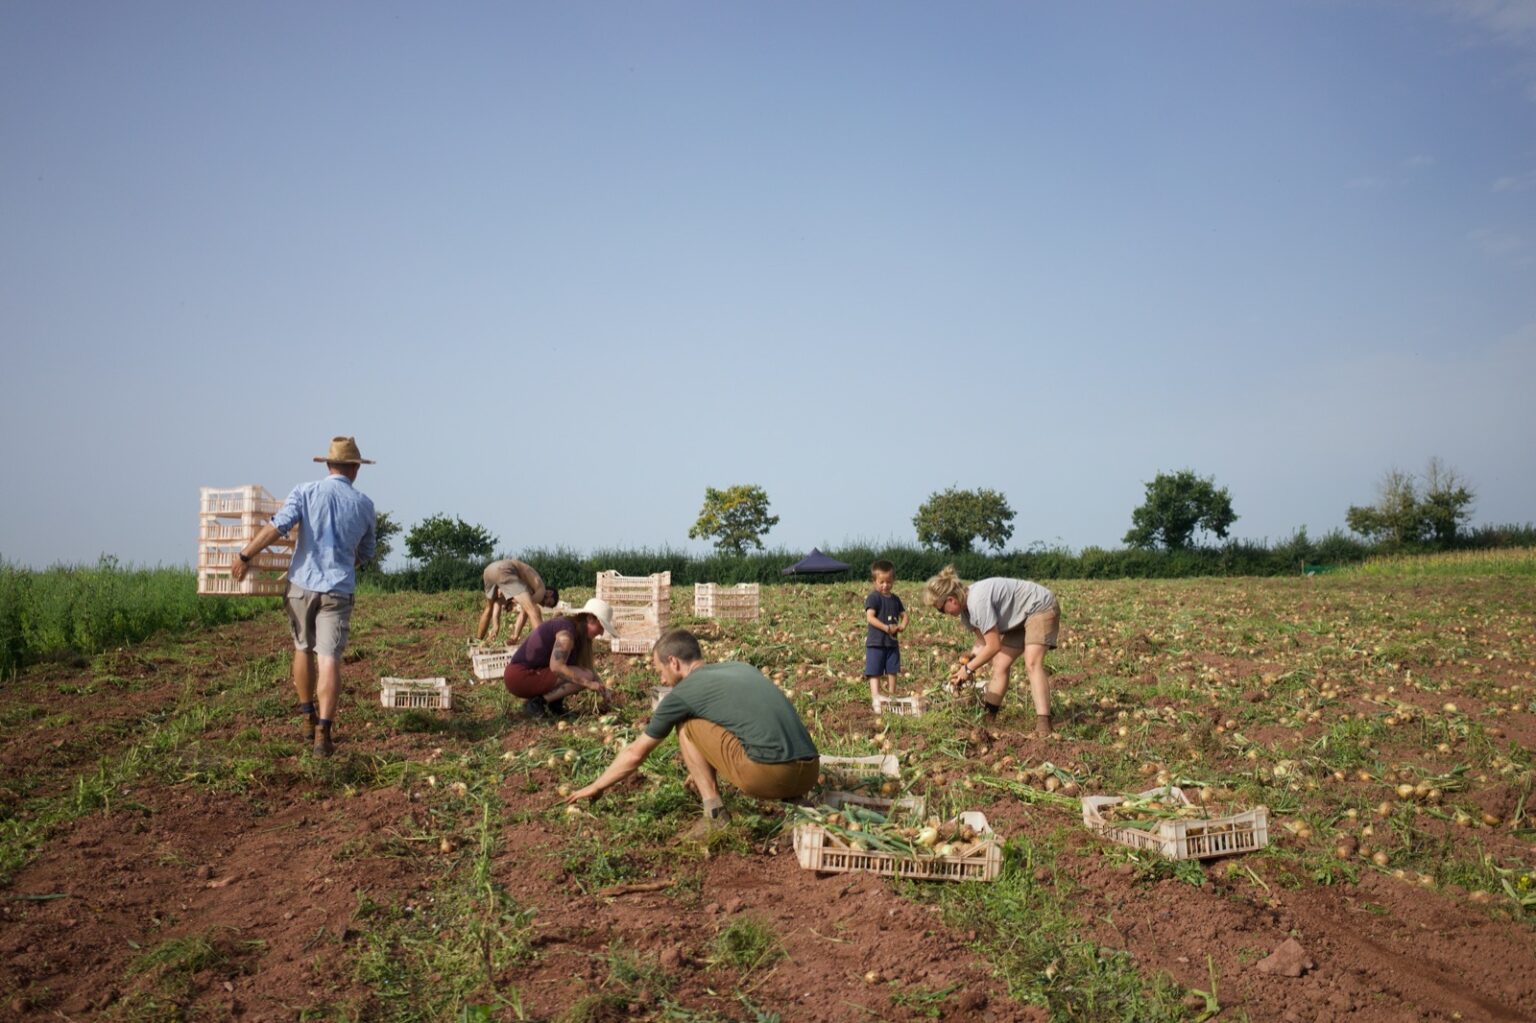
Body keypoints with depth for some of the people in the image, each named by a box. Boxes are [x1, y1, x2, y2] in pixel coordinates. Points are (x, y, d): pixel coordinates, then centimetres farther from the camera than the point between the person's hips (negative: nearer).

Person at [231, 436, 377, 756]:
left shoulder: (306, 492, -1)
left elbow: (277, 527, -14)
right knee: (329, 658, -4)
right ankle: (322, 733, -12)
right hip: (338, 590, -1)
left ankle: (309, 718, 31)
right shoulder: (364, 505, 4)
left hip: (302, 583, 1)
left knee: (303, 649, 19)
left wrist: (245, 555, -5)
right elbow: (366, 553, 17)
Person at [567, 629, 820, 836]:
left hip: (768, 775, -6)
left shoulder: (682, 692, 7)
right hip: (810, 775, 6)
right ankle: (793, 799, 15)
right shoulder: (739, 667, 24)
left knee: (686, 725, 13)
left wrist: (595, 788, 34)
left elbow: (635, 753, 18)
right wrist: (705, 770, 54)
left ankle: (715, 813, 7)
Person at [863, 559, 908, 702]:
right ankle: (875, 697, -10)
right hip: (876, 642, -7)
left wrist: (902, 626, -7)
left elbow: (904, 615, 16)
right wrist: (887, 628, -25)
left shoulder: (895, 599, 11)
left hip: (892, 642, 7)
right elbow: (870, 617, -20)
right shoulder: (873, 598, -10)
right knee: (875, 673, -6)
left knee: (892, 671, 12)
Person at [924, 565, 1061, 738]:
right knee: (1000, 666, 6)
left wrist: (968, 668, -18)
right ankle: (987, 717, 14)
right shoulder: (966, 607, -3)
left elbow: (993, 646, -28)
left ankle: (1043, 725, -31)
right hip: (1020, 618, 10)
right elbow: (983, 642, 3)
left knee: (1032, 663, -24)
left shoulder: (978, 601, -33)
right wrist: (968, 663, -12)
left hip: (1041, 607, -10)